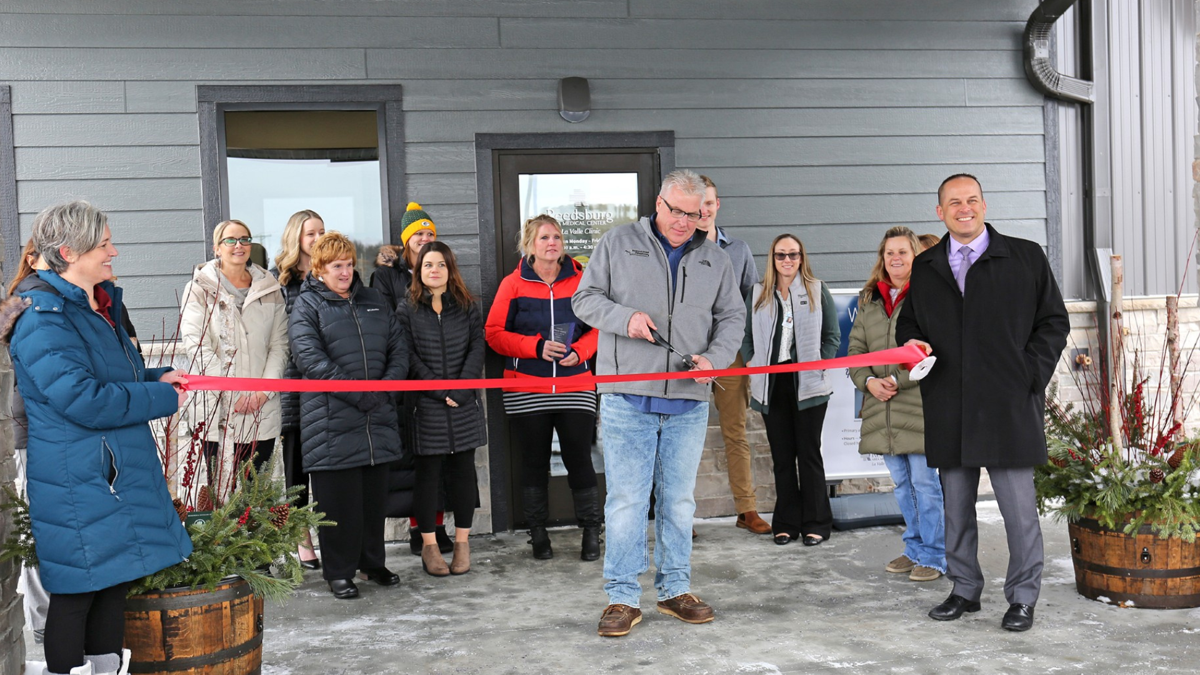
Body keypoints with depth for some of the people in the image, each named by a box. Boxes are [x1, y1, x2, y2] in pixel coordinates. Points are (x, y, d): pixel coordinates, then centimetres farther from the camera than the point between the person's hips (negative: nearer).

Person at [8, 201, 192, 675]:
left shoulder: (101, 306, 15)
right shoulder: (44, 316, -16)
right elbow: (81, 399, -24)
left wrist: (158, 378, 6)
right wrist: (163, 397, -16)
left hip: (119, 472, 9)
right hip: (77, 483, -9)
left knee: (116, 583, 15)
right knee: (76, 593, 0)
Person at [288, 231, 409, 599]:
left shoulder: (374, 301, 16)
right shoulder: (306, 306, -1)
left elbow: (399, 346, 12)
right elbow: (310, 360, -14)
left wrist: (388, 384, -7)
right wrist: (358, 393, -20)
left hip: (377, 418, 5)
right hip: (331, 420, -5)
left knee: (375, 493, 12)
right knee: (338, 499, 1)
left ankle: (373, 562, 26)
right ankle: (338, 572, 13)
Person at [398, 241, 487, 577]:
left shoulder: (468, 307, 9)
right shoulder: (407, 310, 3)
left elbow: (477, 349, 1)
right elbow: (410, 358, -4)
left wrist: (460, 391, -12)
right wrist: (440, 391, -12)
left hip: (464, 405, 2)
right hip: (426, 406, -2)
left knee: (463, 470, 6)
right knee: (428, 473, 2)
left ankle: (462, 542, 15)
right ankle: (428, 545, 11)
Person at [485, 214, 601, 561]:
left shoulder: (581, 280, 4)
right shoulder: (513, 284, 2)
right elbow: (494, 333, -1)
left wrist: (579, 351, -10)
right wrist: (536, 347, -13)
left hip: (575, 387, 0)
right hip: (526, 391, 0)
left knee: (578, 457, -1)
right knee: (534, 460, 9)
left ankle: (591, 531, 14)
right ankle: (537, 532, 22)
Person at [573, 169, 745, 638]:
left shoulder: (715, 261, 12)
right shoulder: (617, 244, 4)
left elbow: (732, 317, 15)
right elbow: (585, 299, 5)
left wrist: (713, 358, -4)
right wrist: (624, 316, -14)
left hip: (689, 403, 3)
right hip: (627, 398, -3)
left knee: (679, 498, 11)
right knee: (627, 499, -3)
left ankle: (675, 589, 24)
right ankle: (623, 598, 6)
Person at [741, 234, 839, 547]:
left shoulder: (818, 291, 6)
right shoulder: (757, 294, 11)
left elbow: (832, 336, 6)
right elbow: (747, 336, 13)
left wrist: (818, 367, -4)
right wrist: (753, 368, 1)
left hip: (808, 384, -2)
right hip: (771, 385, 2)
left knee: (809, 453, 1)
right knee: (782, 456, 6)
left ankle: (815, 523, 9)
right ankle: (786, 523, 13)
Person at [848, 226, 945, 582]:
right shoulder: (869, 300, 14)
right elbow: (856, 349, 14)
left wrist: (898, 379, -16)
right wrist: (868, 381, -5)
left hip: (922, 406, -6)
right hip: (882, 407, 6)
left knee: (925, 482, -2)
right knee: (901, 483, 15)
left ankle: (934, 556, 11)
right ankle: (915, 549, 27)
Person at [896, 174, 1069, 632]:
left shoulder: (1026, 258, 5)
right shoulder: (924, 268, 14)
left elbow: (1054, 322, 6)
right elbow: (907, 323, 23)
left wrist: (1031, 374, -5)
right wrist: (911, 344, 0)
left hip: (1009, 404, -3)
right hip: (948, 409, 3)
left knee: (1018, 505, -1)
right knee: (955, 505, 11)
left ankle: (1022, 598, 13)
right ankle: (965, 589, 25)